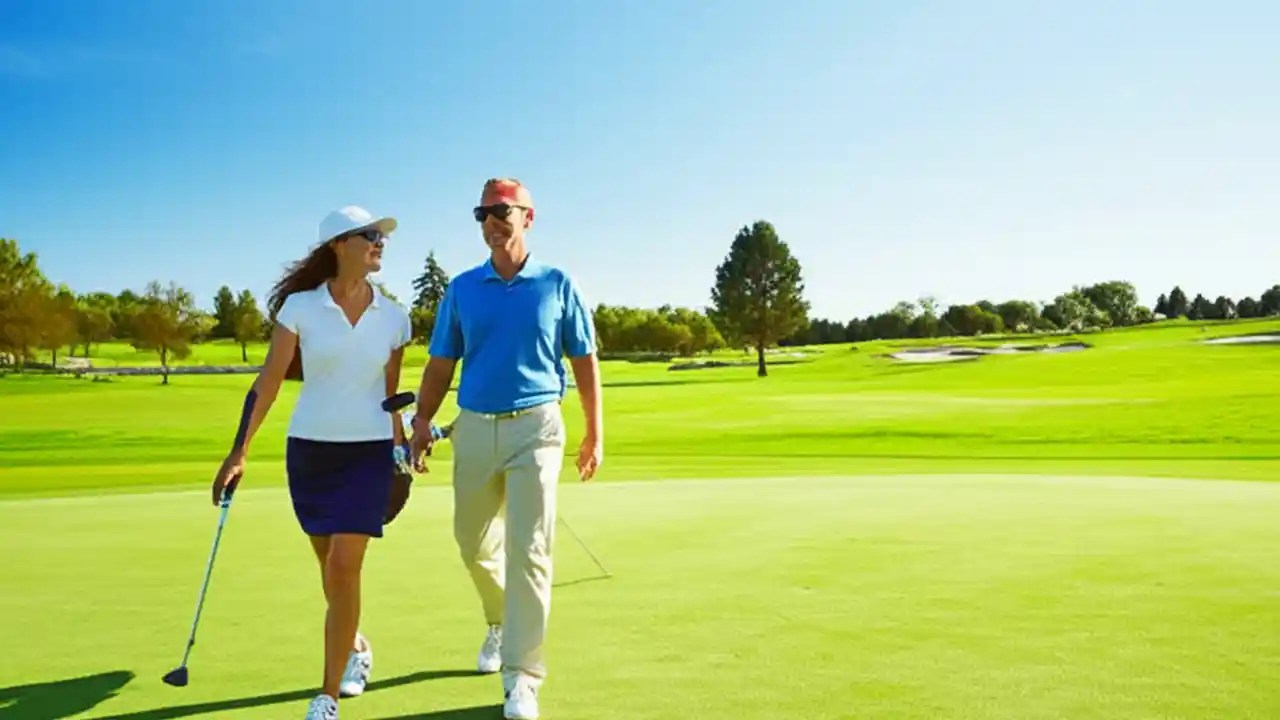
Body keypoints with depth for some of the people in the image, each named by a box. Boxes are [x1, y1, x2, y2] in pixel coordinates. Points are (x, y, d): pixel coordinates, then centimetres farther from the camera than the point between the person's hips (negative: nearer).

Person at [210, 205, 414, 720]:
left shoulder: (393, 318, 0)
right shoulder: (299, 307, -6)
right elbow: (268, 382, -7)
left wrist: (402, 448, 14)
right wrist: (239, 452, -11)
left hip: (368, 453, 0)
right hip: (308, 450, 1)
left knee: (344, 568, -9)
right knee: (332, 568, 14)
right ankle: (356, 647, 42)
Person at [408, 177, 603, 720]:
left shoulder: (557, 284, 1)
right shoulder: (462, 288, 7)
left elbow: (584, 361, 4)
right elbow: (440, 363, 8)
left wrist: (595, 433, 2)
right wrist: (422, 422, -4)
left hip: (535, 427, -3)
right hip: (474, 428, 3)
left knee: (529, 552, -7)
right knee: (474, 545, 14)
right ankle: (501, 623, 43)